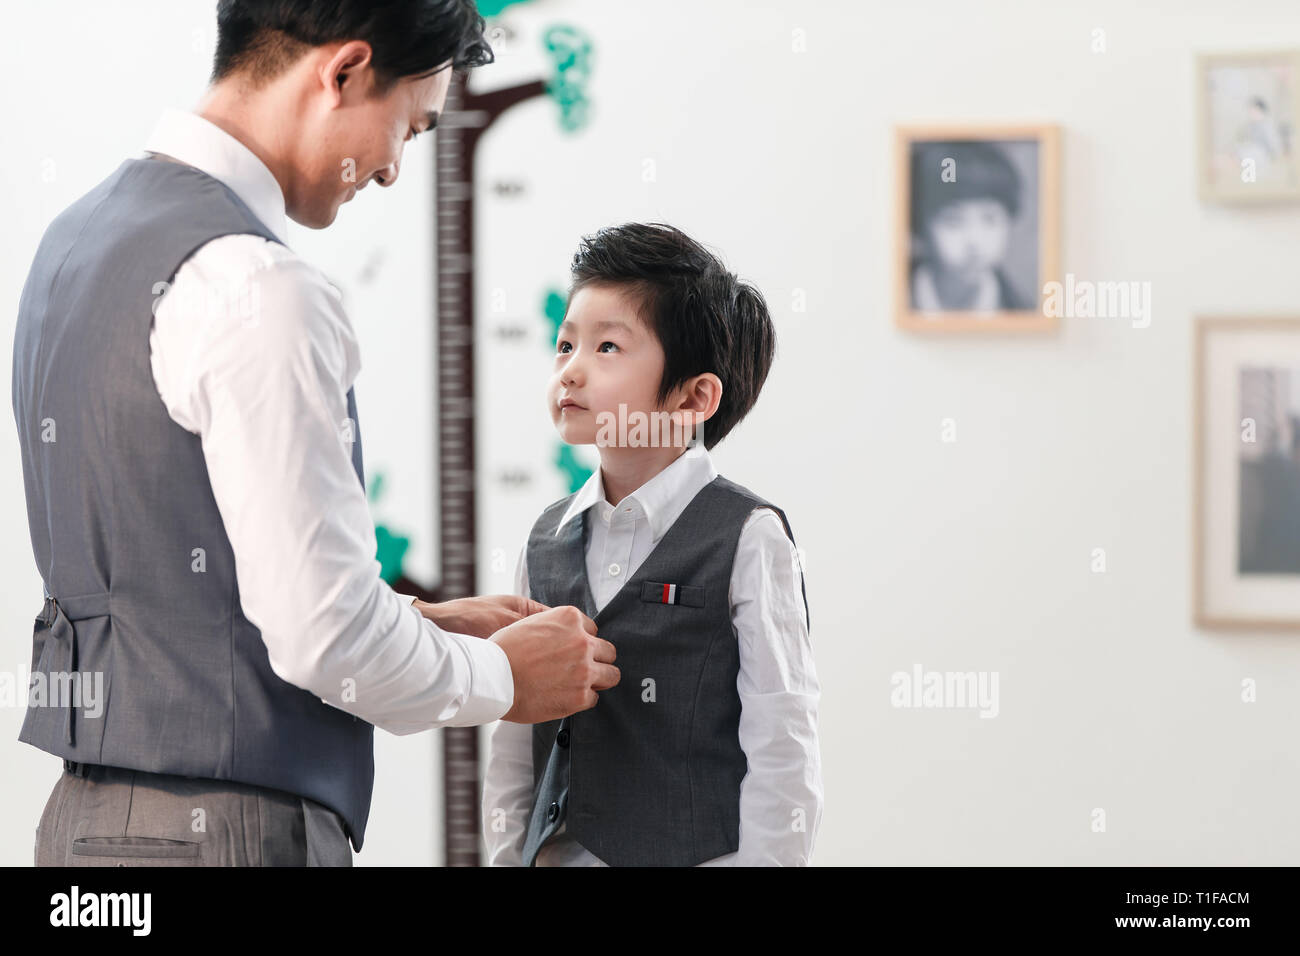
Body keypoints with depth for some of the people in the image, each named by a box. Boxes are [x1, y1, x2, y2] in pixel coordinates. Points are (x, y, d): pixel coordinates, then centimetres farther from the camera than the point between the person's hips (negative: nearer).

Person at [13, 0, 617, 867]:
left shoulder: (79, 236, 12)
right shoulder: (254, 289, -18)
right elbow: (325, 633, -19)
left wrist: (423, 623, 18)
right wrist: (500, 678, -1)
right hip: (229, 827, -9)